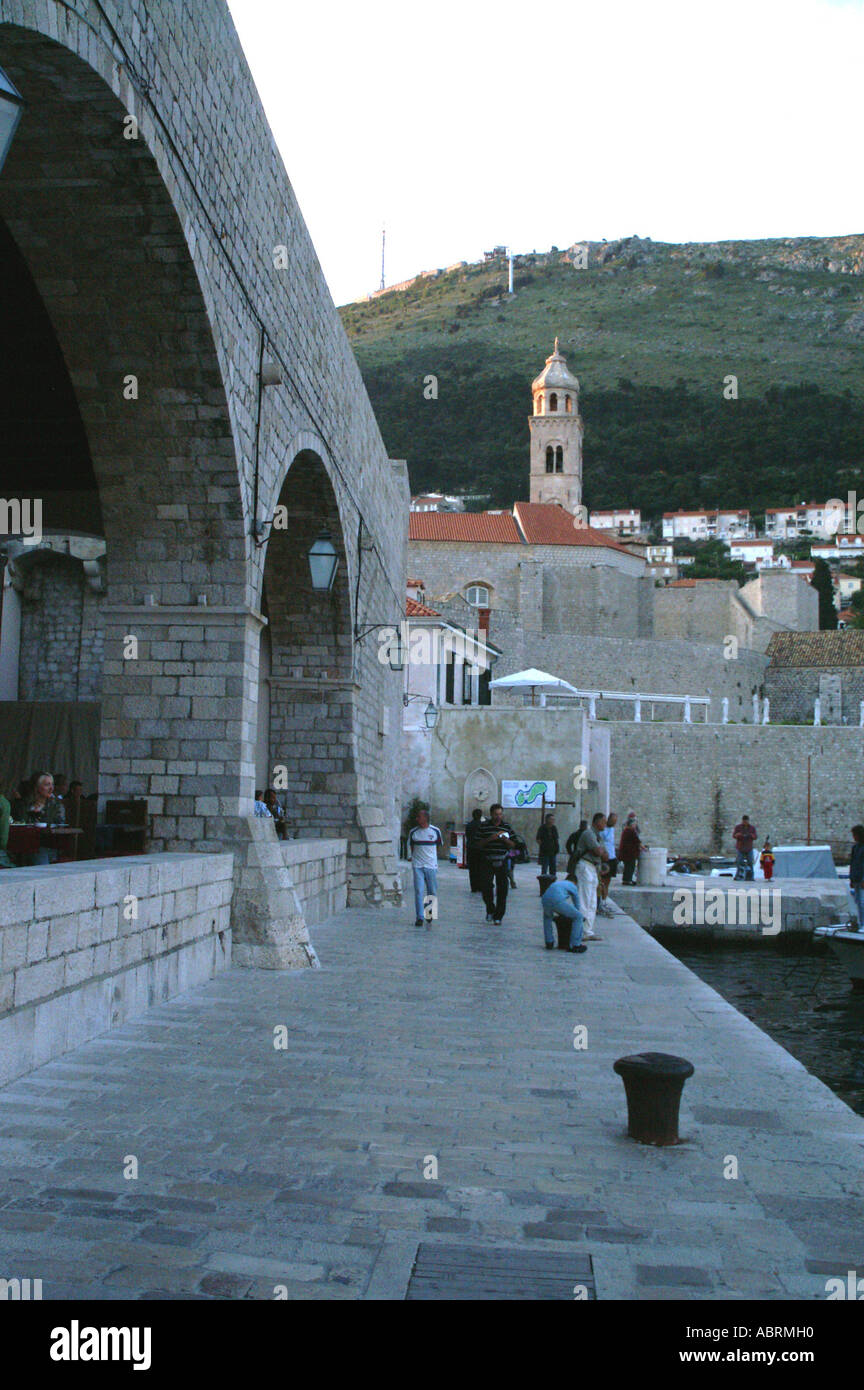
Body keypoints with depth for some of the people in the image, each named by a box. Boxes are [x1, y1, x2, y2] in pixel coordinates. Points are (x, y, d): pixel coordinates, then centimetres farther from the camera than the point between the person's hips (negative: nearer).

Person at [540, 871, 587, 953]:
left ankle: (549, 943, 34)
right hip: (558, 901, -5)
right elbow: (577, 905, 37)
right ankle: (576, 945, 10)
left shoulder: (556, 883, 41)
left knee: (547, 916, 39)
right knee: (578, 917, 12)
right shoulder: (573, 887, 28)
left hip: (545, 901, 5)